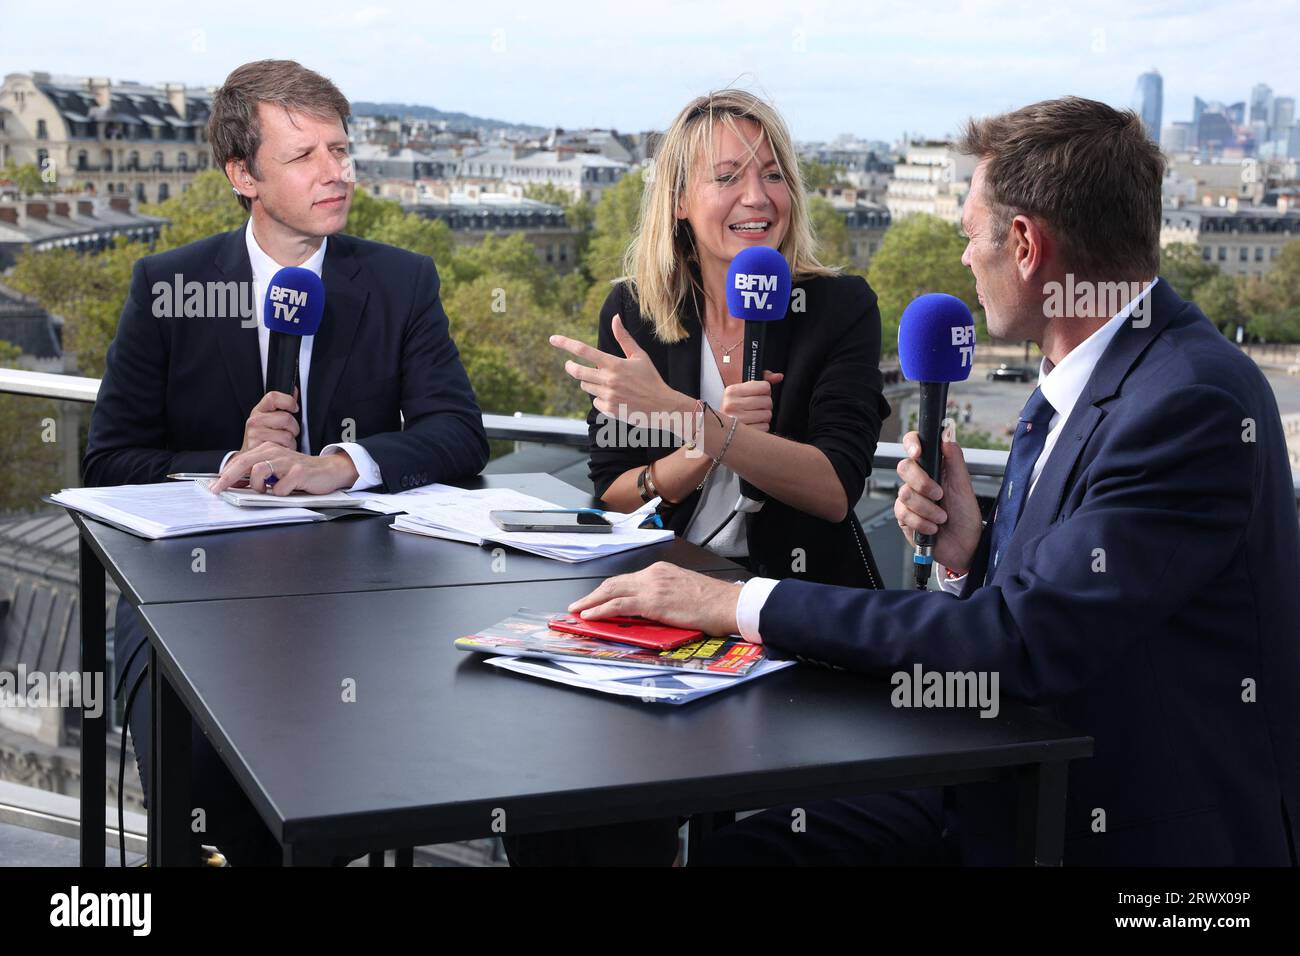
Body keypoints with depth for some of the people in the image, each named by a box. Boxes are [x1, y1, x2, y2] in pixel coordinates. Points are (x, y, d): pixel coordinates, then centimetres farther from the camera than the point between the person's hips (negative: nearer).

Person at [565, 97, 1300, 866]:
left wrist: (743, 603, -23)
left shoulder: (1193, 400, -21)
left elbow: (1023, 640, -27)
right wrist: (968, 554, -7)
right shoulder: (1079, 383, 8)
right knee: (744, 846, -4)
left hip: (1142, 831, -8)